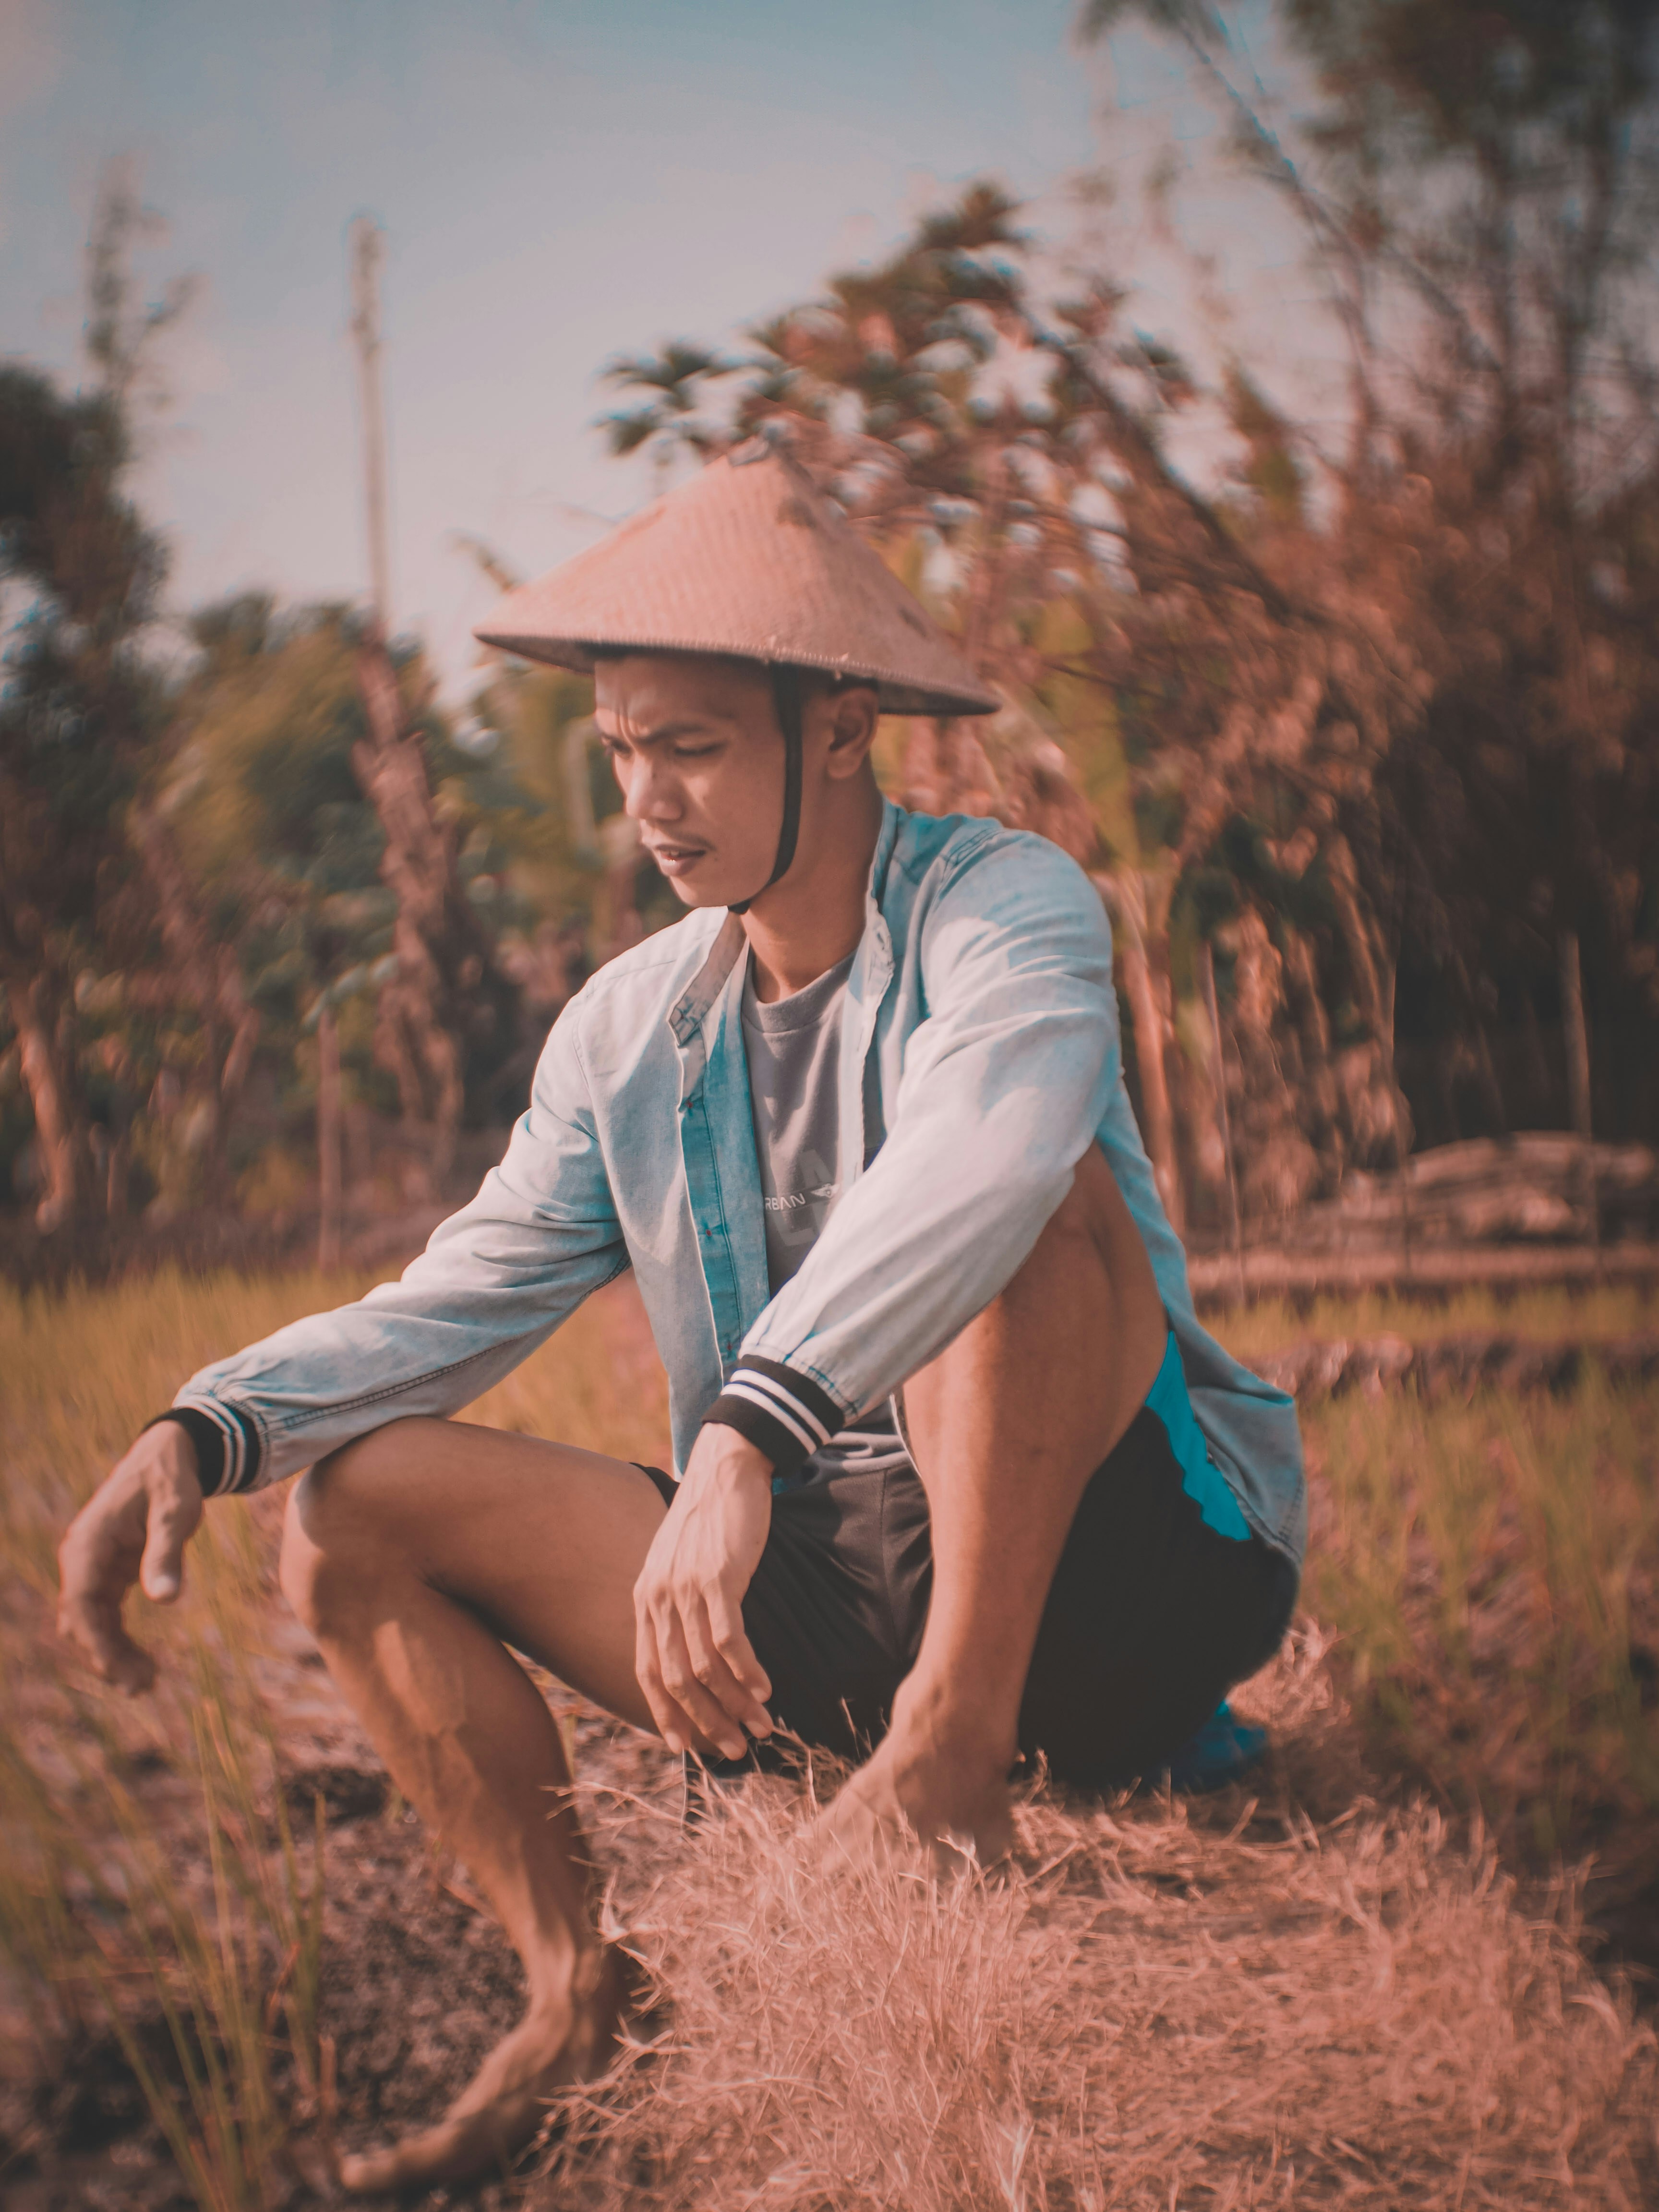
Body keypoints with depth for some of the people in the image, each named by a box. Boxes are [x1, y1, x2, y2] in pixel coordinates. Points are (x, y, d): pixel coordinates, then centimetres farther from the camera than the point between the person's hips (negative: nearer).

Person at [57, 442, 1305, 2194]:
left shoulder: (1003, 906, -11)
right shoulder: (629, 1029, 7)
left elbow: (977, 1156, -34)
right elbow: (460, 1301, 7)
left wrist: (748, 1432, -47)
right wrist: (206, 1427, -11)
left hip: (1110, 1558, -5)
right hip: (818, 1588, 6)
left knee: (1032, 1180, -31)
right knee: (356, 1507, -5)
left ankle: (958, 1742, -27)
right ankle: (579, 1999, -2)